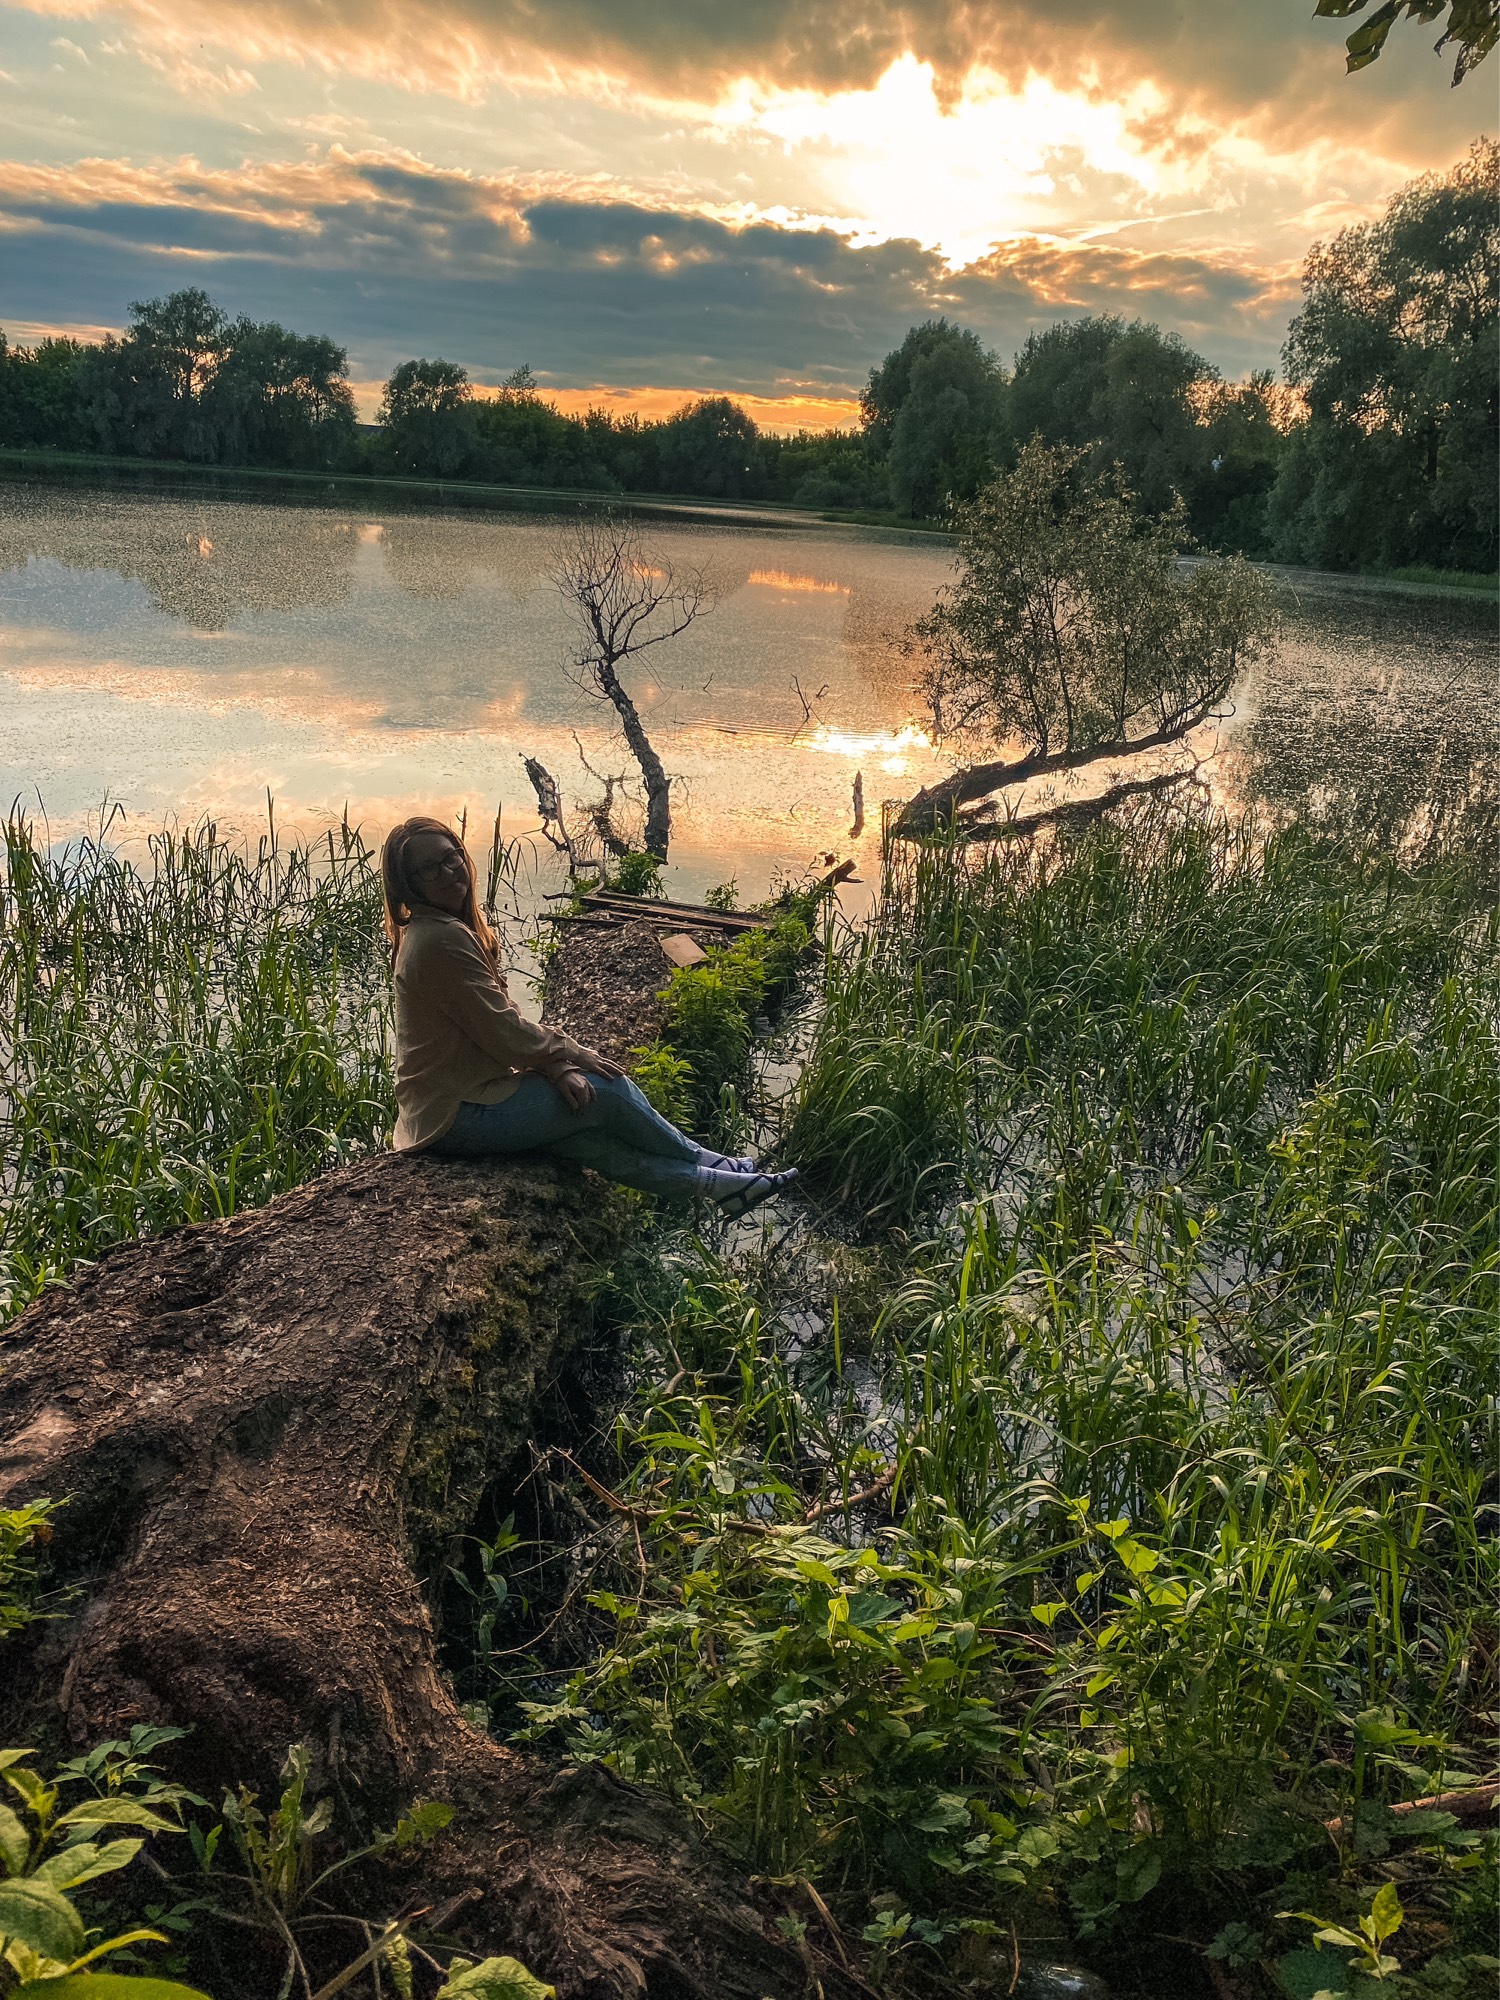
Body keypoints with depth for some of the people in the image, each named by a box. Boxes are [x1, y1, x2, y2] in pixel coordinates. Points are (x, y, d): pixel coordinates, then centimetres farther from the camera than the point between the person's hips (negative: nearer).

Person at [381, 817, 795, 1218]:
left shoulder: (454, 927, 12)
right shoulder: (441, 941, -21)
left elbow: (502, 1019, 7)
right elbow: (503, 1029, -20)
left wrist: (553, 1065, -7)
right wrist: (572, 1053, -5)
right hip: (456, 1116, -9)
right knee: (606, 1091, -4)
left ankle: (716, 1183, 10)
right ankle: (707, 1164, 16)